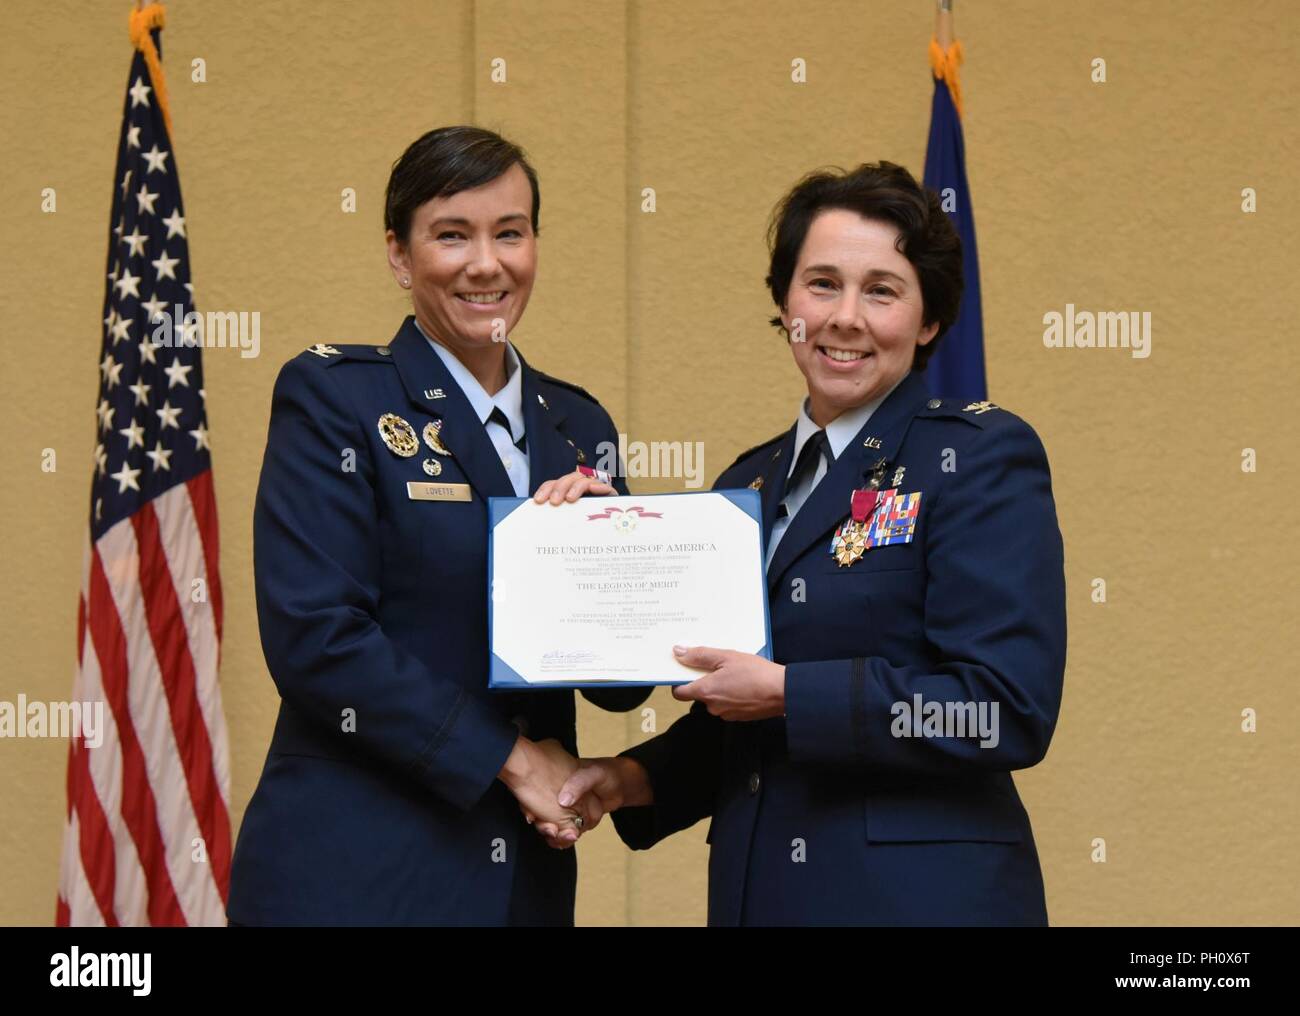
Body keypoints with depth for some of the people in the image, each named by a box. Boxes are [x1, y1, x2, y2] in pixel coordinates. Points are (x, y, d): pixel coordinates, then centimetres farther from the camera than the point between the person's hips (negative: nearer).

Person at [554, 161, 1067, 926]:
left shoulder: (983, 455, -7)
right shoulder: (749, 484, 12)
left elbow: (1011, 710, -17)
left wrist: (786, 693, -16)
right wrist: (641, 780, 2)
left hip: (920, 893, -6)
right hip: (756, 887, 6)